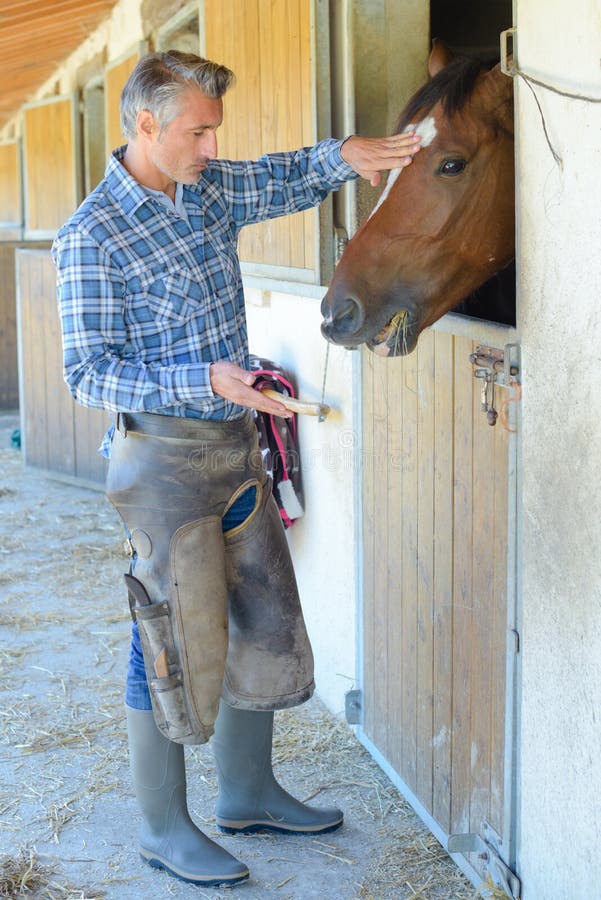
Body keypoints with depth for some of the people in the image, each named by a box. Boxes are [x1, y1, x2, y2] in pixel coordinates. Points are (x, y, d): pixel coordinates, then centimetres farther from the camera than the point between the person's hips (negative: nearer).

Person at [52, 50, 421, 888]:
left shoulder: (211, 189, 5)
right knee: (177, 639, 0)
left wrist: (344, 155, -3)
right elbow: (90, 372, -17)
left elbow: (288, 178, 20)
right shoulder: (92, 237, -16)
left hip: (235, 444, 8)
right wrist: (205, 379, -29)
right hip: (163, 457, -8)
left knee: (266, 621, 15)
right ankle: (164, 827, 18)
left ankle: (249, 791, 32)